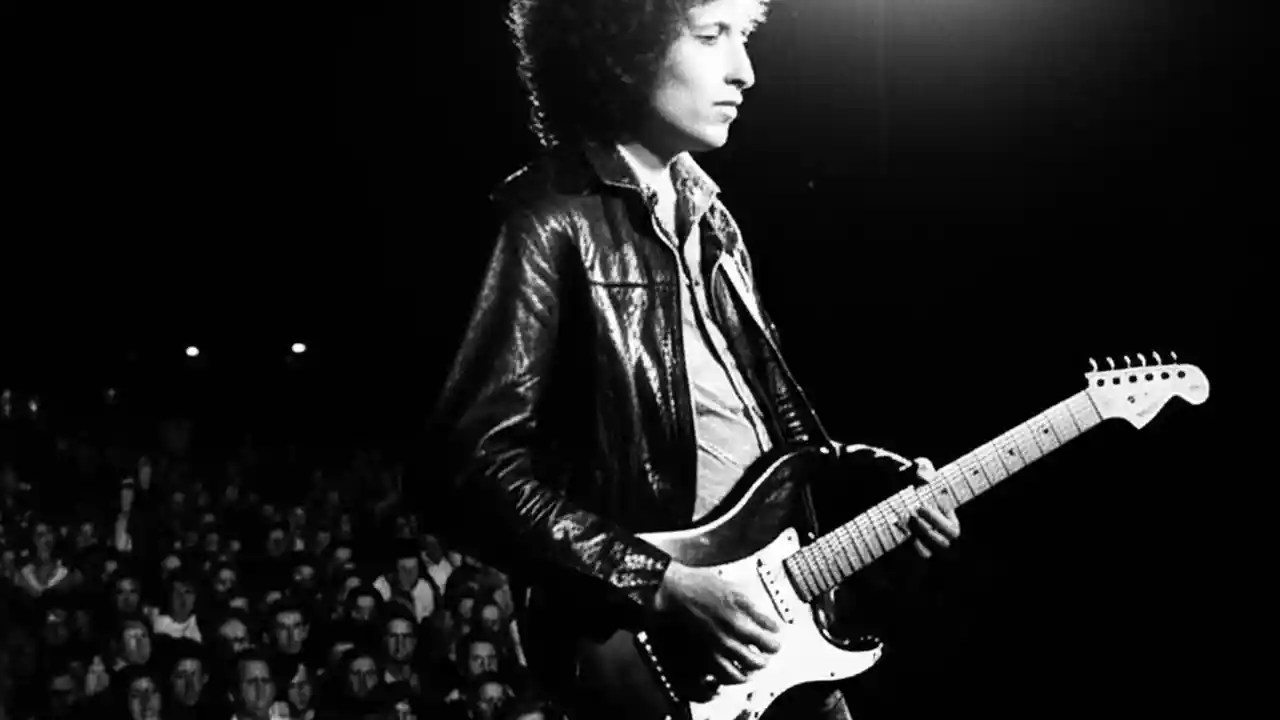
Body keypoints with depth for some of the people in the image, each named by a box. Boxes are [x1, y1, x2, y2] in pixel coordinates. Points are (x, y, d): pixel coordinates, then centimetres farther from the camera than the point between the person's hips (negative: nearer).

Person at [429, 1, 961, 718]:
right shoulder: (553, 223, -14)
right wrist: (667, 584, -22)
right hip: (653, 658, -7)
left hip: (782, 604, 7)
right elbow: (480, 466, -20)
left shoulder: (704, 210, 11)